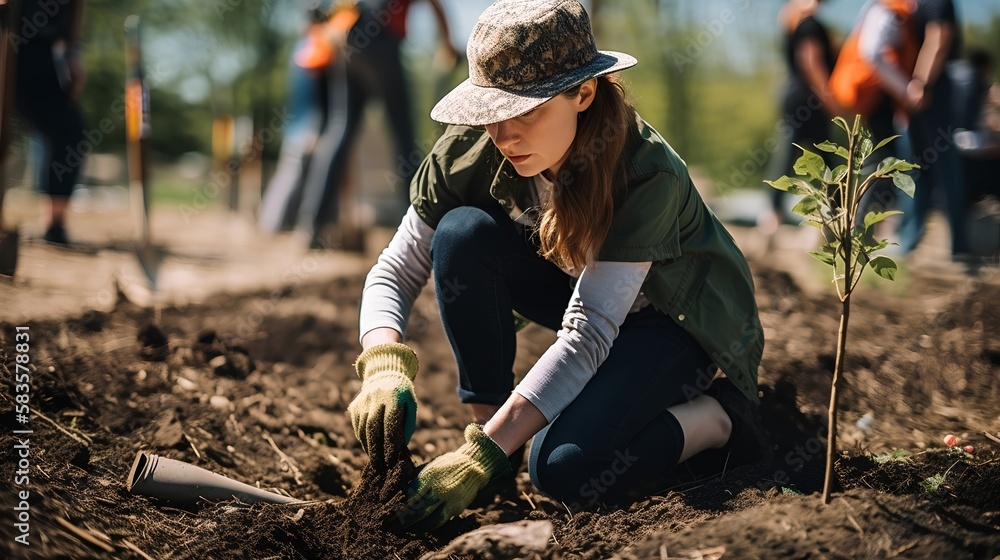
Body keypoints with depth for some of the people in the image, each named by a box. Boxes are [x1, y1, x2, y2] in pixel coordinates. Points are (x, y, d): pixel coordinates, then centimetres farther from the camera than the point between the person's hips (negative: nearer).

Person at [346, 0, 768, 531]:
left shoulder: (648, 175, -34)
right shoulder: (471, 151, -22)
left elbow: (588, 335, -37)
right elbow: (394, 272, -15)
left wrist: (486, 453, -43)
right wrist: (384, 366, -37)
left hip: (683, 321, -5)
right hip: (581, 288, 6)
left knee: (564, 467, -29)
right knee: (463, 233, -23)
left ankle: (718, 418, -3)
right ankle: (487, 421, -9)